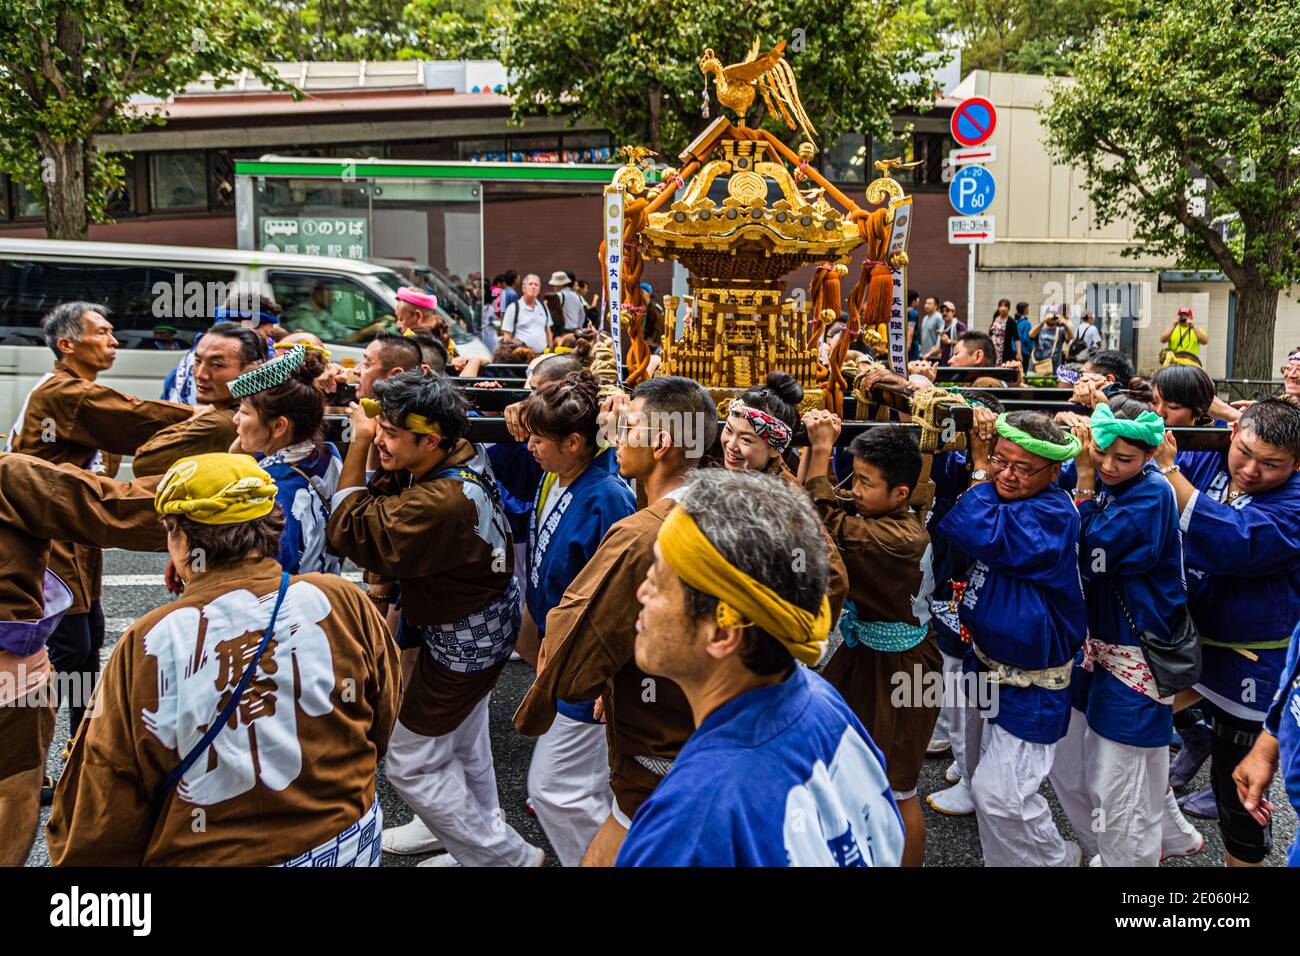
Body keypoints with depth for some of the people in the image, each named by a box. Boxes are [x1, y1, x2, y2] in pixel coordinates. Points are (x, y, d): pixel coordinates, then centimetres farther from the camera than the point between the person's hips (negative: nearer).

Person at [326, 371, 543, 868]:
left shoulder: (442, 504, -36)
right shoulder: (464, 455, -8)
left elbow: (348, 530, -24)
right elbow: (385, 493, 4)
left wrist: (360, 440, -19)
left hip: (463, 642, -10)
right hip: (480, 626, 10)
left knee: (410, 765, 6)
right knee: (465, 747, 26)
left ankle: (507, 856, 19)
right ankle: (480, 846, 47)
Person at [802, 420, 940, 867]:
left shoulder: (902, 540, -30)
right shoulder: (880, 517, -3)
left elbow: (823, 524, -34)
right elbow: (822, 509, -5)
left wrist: (821, 448, -30)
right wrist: (815, 444, -18)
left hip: (897, 671, -9)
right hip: (864, 651, 9)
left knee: (898, 789, 7)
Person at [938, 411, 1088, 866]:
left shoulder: (1052, 514, -27)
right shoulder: (996, 493, 0)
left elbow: (979, 533, -40)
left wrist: (980, 472, -26)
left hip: (1029, 684, -8)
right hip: (986, 664, 9)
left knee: (999, 793, -7)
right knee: (983, 777, 23)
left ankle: (1055, 858, 20)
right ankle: (1003, 857, 46)